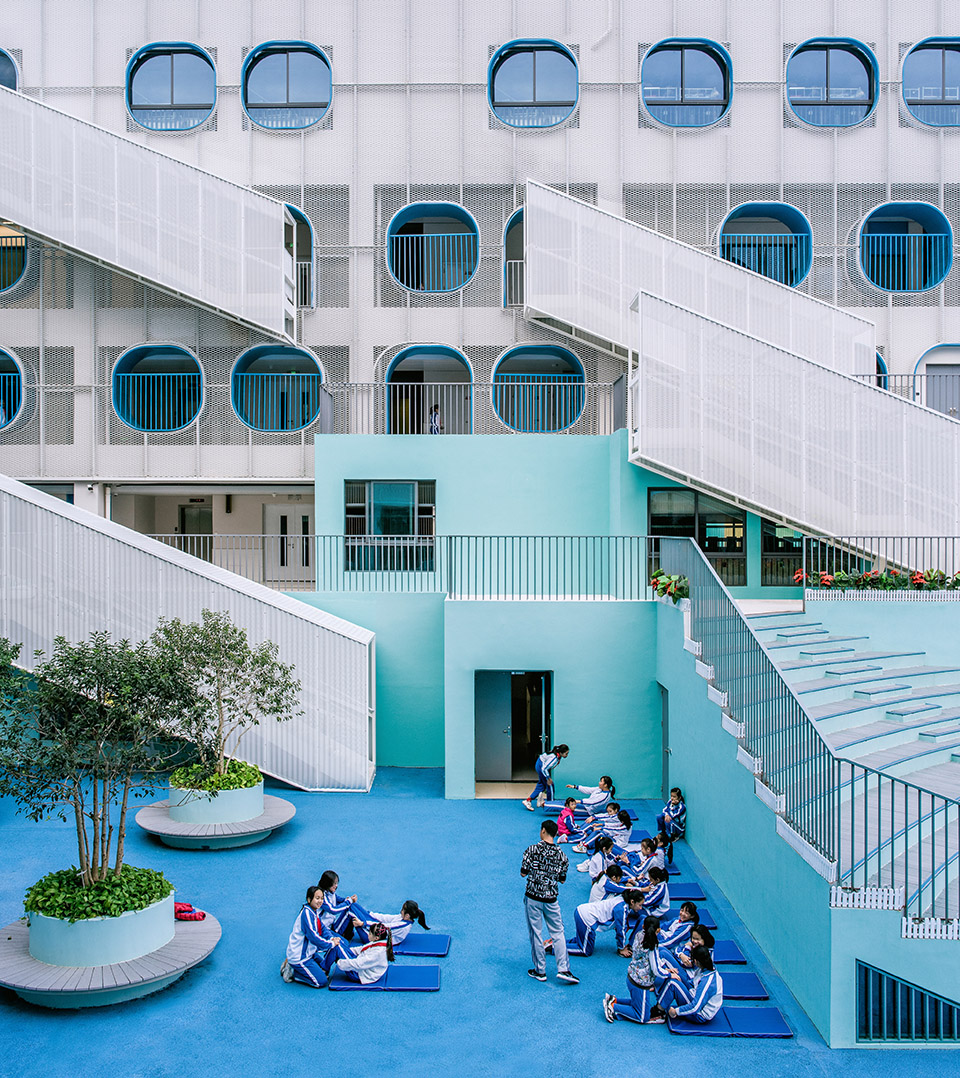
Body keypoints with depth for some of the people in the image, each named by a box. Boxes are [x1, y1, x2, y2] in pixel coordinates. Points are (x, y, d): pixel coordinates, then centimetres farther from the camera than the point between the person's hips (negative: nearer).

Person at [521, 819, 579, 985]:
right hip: (551, 899, 2)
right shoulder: (561, 854, 0)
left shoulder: (532, 849, -11)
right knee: (558, 933, 11)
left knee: (536, 934, 8)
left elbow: (523, 873, -8)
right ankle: (563, 969, 5)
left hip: (533, 897, -2)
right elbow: (562, 879, 7)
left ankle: (540, 971, 16)